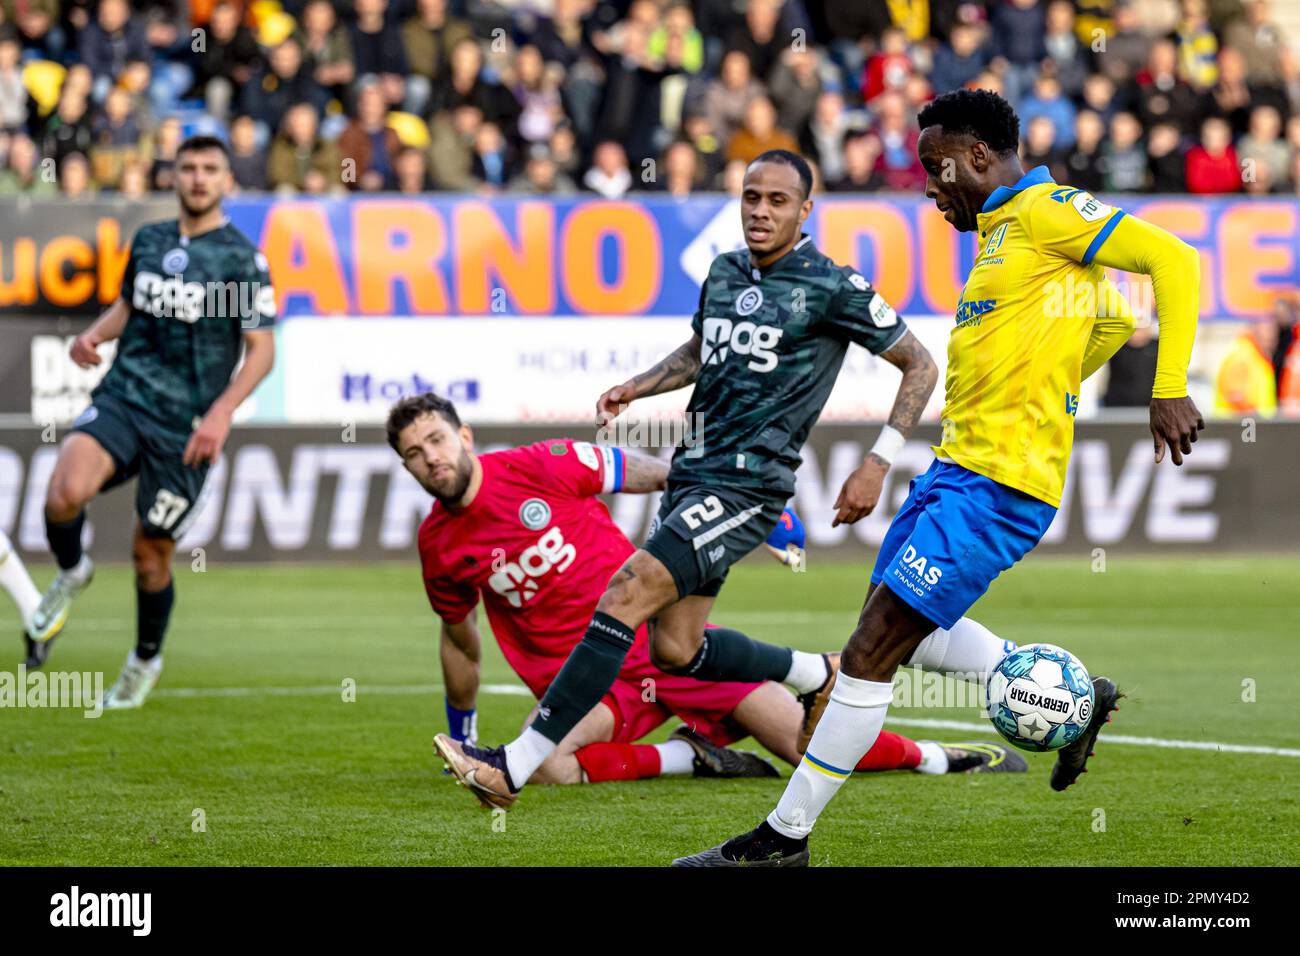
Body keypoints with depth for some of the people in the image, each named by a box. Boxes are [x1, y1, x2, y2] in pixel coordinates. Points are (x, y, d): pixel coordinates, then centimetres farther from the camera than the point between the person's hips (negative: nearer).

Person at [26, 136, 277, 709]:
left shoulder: (242, 258, -4)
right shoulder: (148, 240, 10)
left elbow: (261, 349, -4)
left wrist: (221, 413, -17)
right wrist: (95, 335, 4)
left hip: (184, 427, -3)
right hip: (122, 398, 3)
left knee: (150, 553, 5)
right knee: (65, 494, -26)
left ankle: (146, 658, 32)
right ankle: (71, 572, 6)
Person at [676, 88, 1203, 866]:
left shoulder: (1046, 212, -11)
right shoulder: (1001, 231, 17)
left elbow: (1174, 260, -18)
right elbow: (1114, 320, 28)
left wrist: (1171, 390, -23)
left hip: (995, 486, -10)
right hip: (954, 467, 10)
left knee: (871, 653, -9)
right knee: (904, 629, 21)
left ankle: (783, 840, -3)